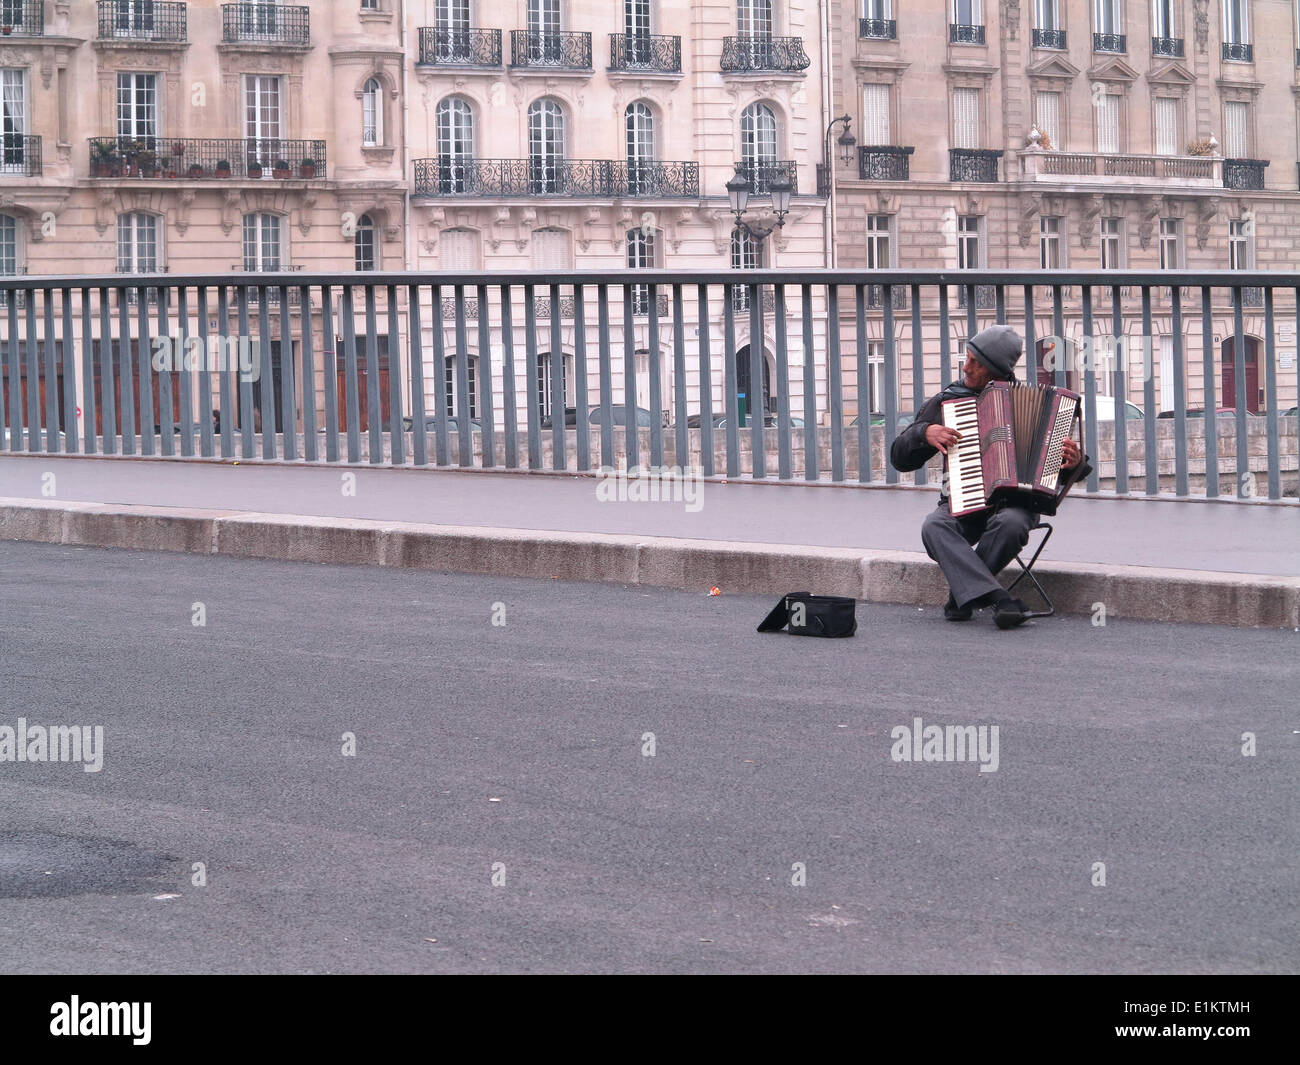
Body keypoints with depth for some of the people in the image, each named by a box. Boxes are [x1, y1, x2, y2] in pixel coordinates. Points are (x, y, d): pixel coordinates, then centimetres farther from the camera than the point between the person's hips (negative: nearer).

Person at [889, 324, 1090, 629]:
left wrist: (1073, 463, -13)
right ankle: (999, 600, -42)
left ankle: (962, 594, -17)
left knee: (1010, 523, -38)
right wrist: (925, 433, -7)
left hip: (1013, 501, -2)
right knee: (934, 527, -33)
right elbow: (899, 457, 12)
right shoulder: (944, 402, 11)